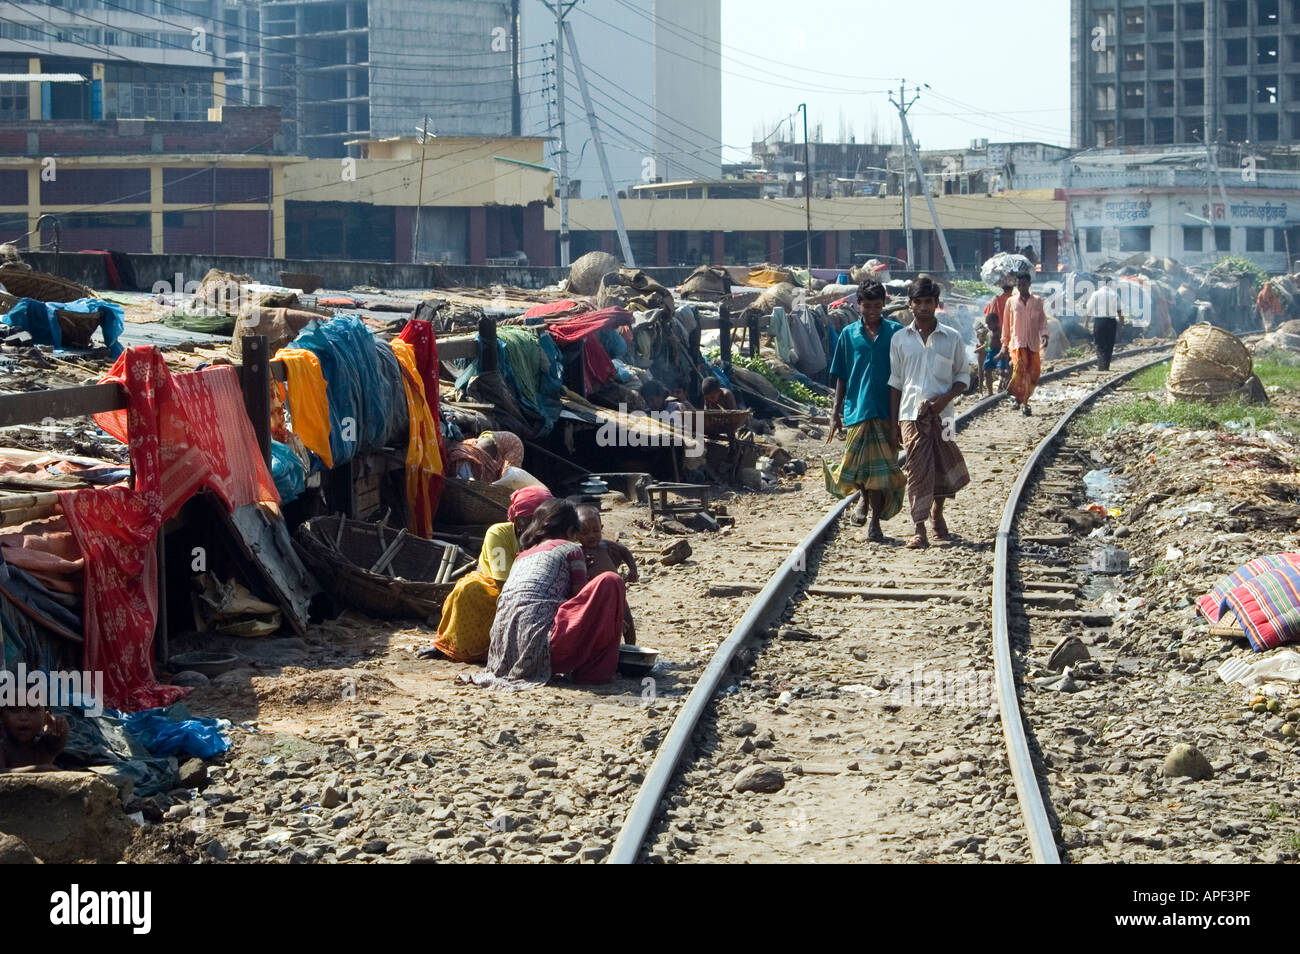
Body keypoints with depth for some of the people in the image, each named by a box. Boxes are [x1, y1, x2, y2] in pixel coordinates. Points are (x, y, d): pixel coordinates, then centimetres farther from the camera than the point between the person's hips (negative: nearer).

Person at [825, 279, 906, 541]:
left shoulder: (896, 333, 2)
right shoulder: (849, 334, 6)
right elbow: (841, 378, 10)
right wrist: (836, 412, 6)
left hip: (887, 411, -1)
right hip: (857, 409, 1)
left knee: (880, 468, -2)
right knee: (858, 464, 5)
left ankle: (875, 522, 7)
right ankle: (864, 498, 37)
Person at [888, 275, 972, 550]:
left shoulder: (952, 338, 4)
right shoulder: (900, 339, 6)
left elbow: (963, 376, 9)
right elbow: (895, 382, 10)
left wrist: (946, 397, -11)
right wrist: (893, 424, 7)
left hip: (941, 414, 1)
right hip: (911, 414, -1)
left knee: (943, 469, 9)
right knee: (918, 470, -7)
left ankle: (937, 513, 37)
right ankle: (920, 531, -6)